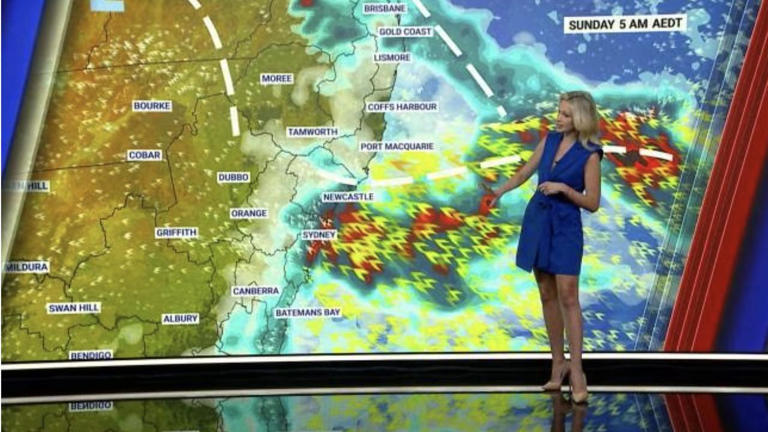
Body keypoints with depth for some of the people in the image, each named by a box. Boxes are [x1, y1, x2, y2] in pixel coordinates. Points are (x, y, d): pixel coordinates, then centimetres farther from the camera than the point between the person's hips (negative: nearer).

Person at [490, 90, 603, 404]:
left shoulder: (590, 154, -11)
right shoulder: (550, 139, 5)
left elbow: (593, 204, -10)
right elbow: (524, 173, 13)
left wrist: (564, 188, -22)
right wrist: (500, 191, -1)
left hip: (565, 228, -6)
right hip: (536, 221, 6)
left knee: (568, 297, -9)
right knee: (547, 295, 9)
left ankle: (576, 370, -3)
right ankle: (558, 362, 18)